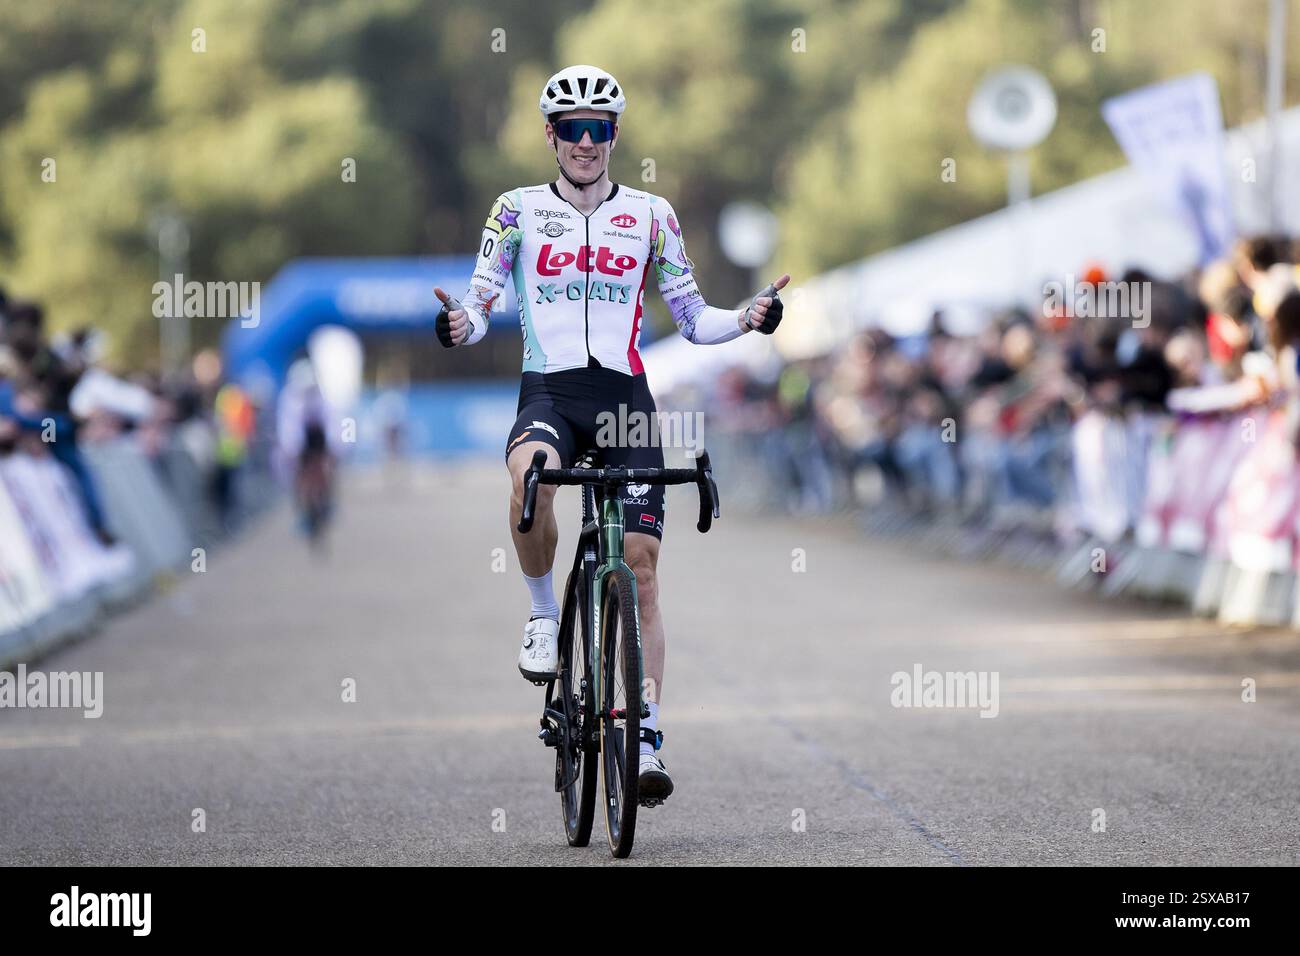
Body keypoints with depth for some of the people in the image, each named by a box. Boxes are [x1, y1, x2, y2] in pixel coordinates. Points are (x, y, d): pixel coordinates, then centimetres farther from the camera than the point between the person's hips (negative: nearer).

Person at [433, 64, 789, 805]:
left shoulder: (650, 214, 8)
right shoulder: (519, 211, 6)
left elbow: (693, 319, 11)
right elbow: (481, 307, 5)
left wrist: (749, 319, -9)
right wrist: (460, 326, -18)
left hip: (625, 395, 1)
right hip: (549, 390, -1)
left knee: (641, 565, -6)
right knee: (530, 479, -36)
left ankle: (647, 734, -1)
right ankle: (545, 614, -11)